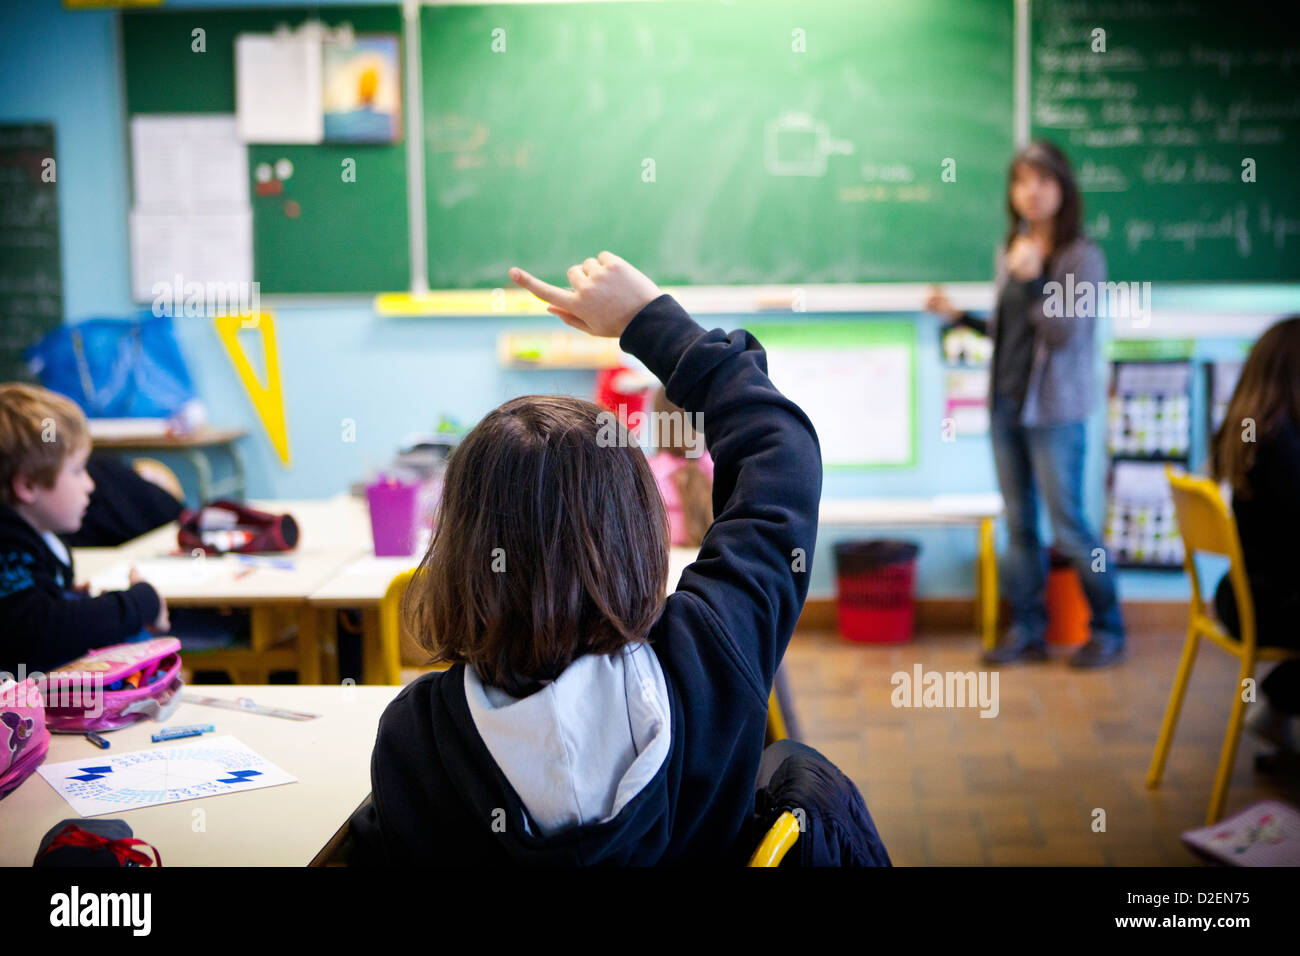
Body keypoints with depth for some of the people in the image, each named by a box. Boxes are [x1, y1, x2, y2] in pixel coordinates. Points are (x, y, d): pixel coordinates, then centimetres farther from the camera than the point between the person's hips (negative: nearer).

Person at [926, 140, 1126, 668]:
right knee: (1019, 524, 11)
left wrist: (1033, 279, -22)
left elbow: (1065, 334, -17)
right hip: (1006, 405, 7)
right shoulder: (1010, 252, 10)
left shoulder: (1082, 257, -10)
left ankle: (1108, 630, 14)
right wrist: (959, 316, 11)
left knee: (1068, 525, -2)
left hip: (1055, 411, -6)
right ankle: (1027, 631, 20)